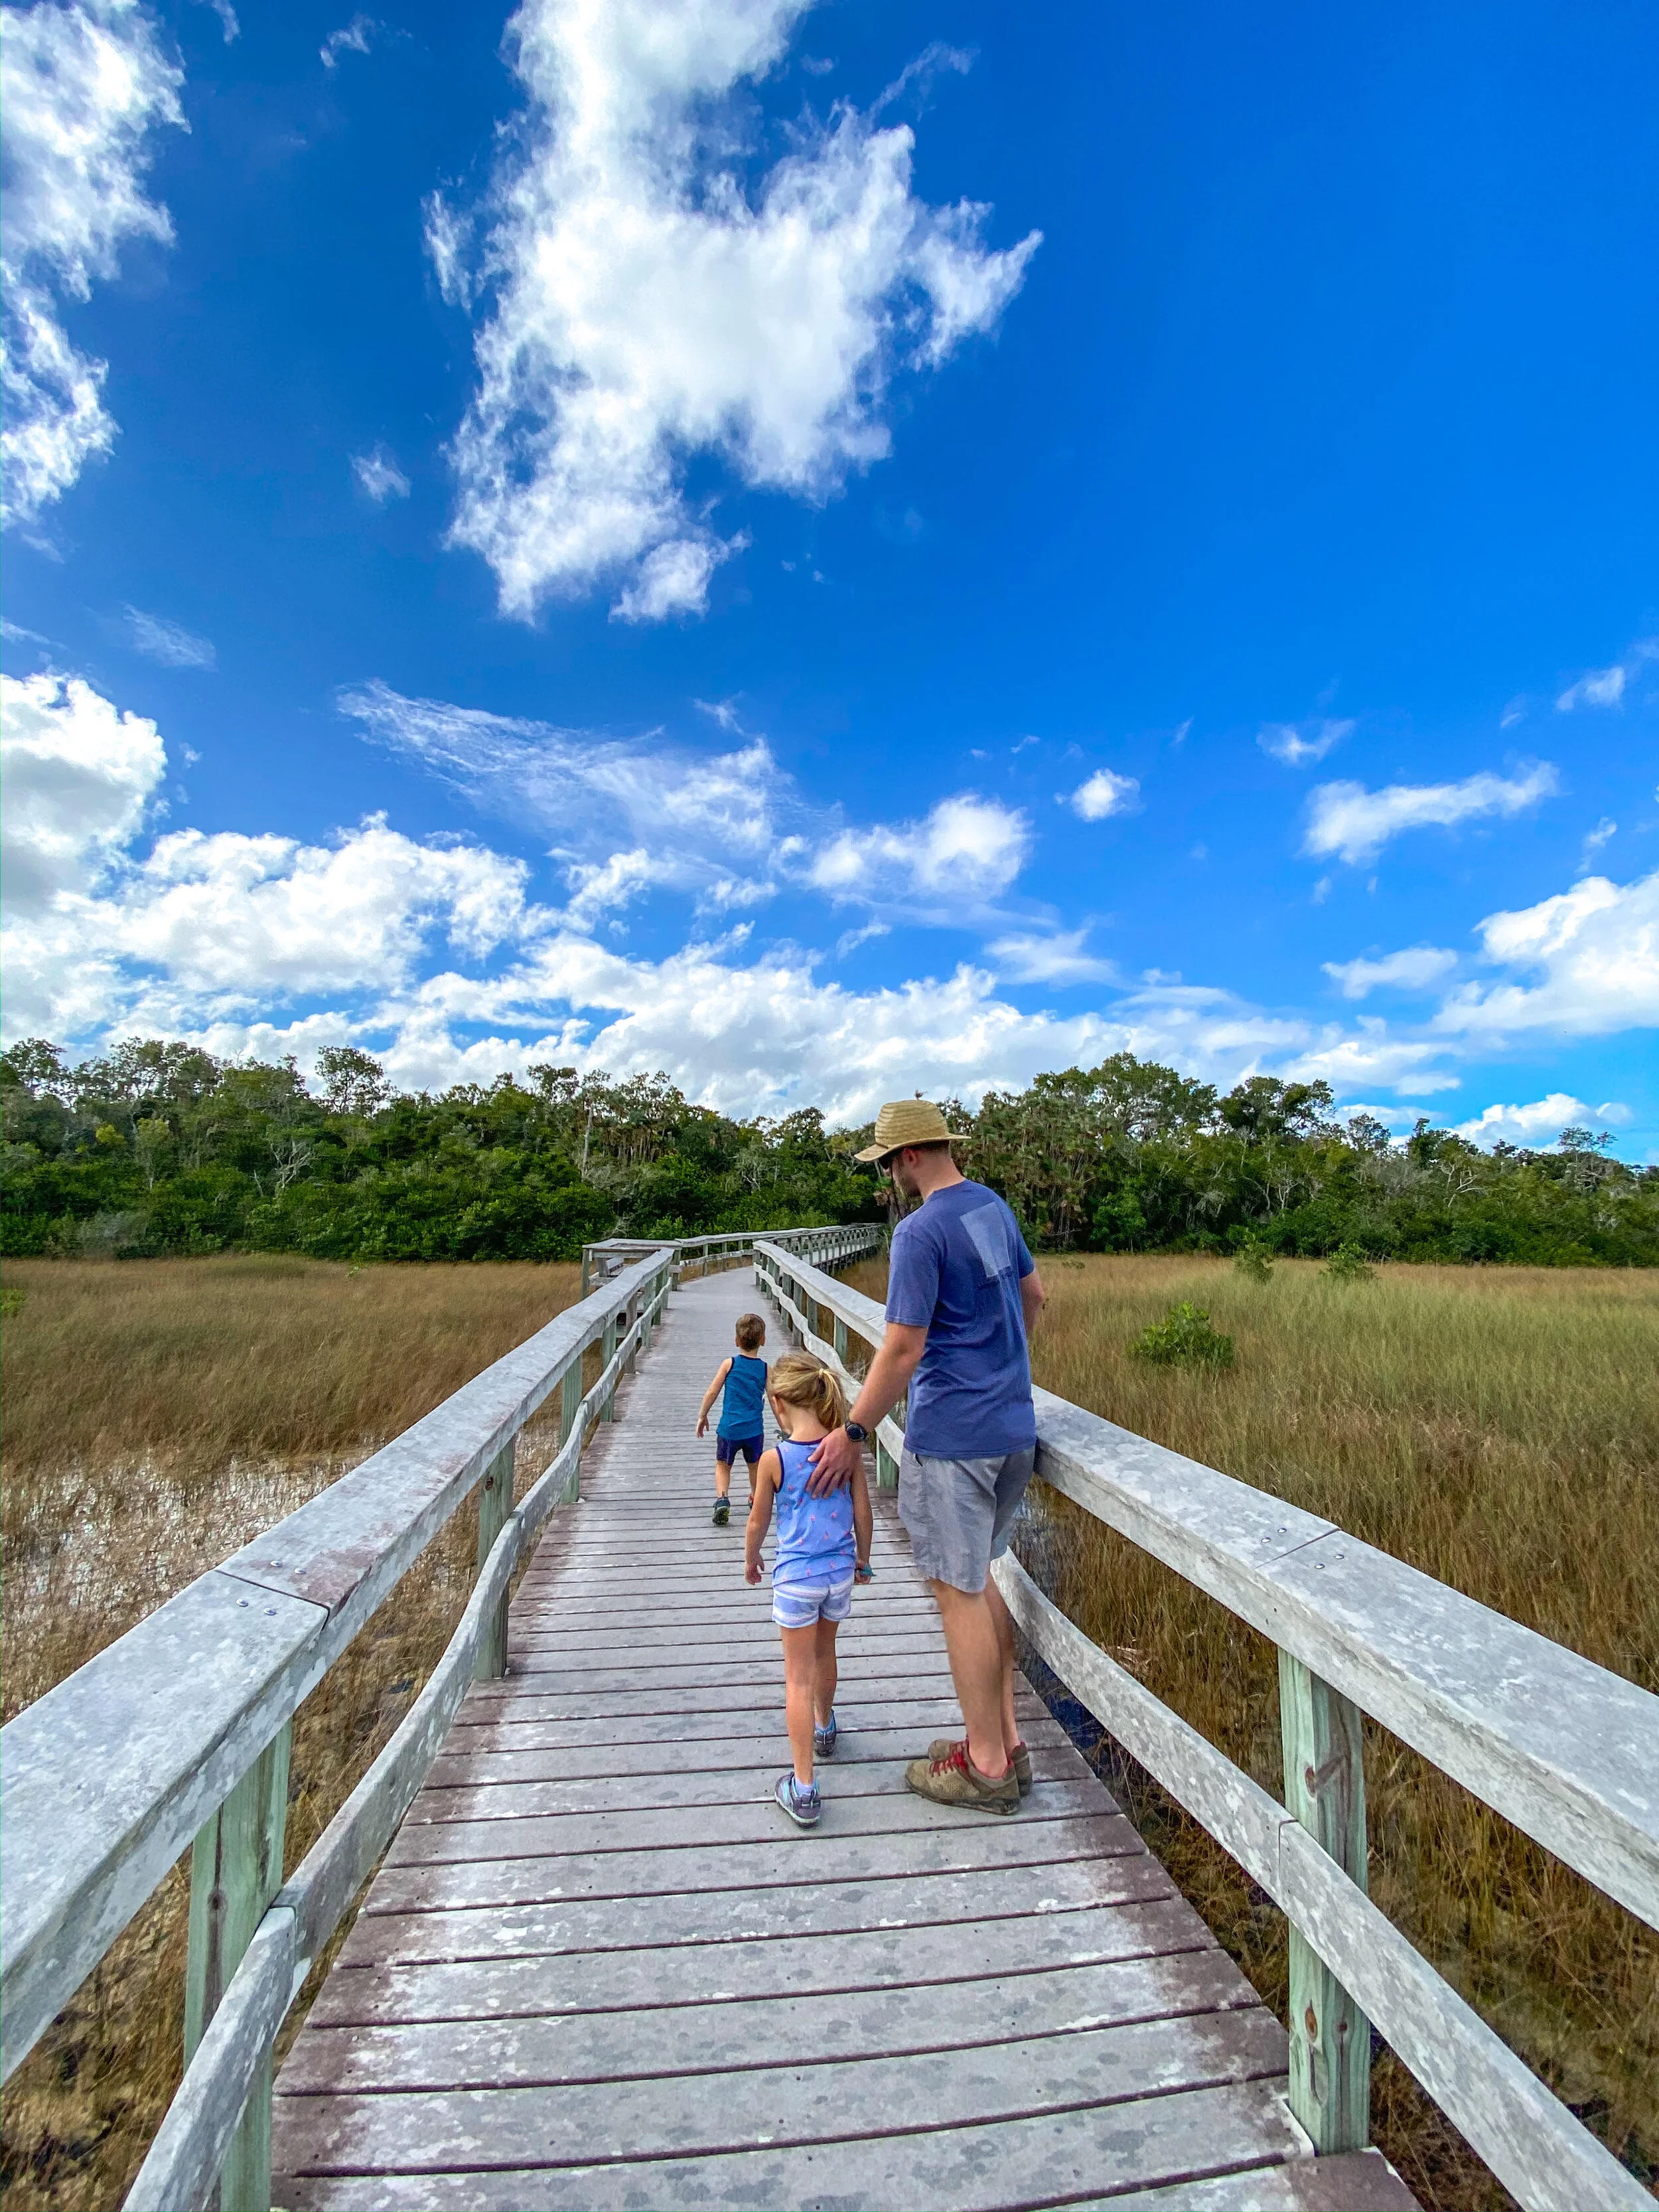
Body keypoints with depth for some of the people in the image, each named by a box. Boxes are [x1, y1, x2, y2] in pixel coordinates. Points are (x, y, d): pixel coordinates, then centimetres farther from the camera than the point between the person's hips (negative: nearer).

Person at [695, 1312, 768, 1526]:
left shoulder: (729, 1363, -5)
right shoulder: (765, 1368, -1)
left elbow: (712, 1392, -2)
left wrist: (702, 1416, 12)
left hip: (729, 1428, -2)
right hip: (755, 1429, 2)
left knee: (723, 1465, 13)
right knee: (755, 1464, 25)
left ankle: (722, 1498, -9)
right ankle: (756, 1497, 37)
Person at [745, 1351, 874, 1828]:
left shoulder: (774, 1459, -17)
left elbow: (758, 1522, -4)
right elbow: (863, 1513, -1)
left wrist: (750, 1559, 16)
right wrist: (862, 1560, 16)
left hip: (795, 1577, -4)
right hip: (840, 1570, 4)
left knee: (798, 1677, 8)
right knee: (824, 1654, 28)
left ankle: (803, 1788, 10)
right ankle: (824, 1729, 51)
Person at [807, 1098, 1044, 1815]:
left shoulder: (921, 1232, -19)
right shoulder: (994, 1207, 7)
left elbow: (902, 1352, -20)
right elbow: (1032, 1293, 20)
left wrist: (852, 1433, -10)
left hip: (952, 1438, -9)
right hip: (1013, 1428, 9)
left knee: (959, 1593, 7)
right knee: (977, 1577, 21)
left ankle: (987, 1766, 22)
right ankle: (1005, 1739, 31)